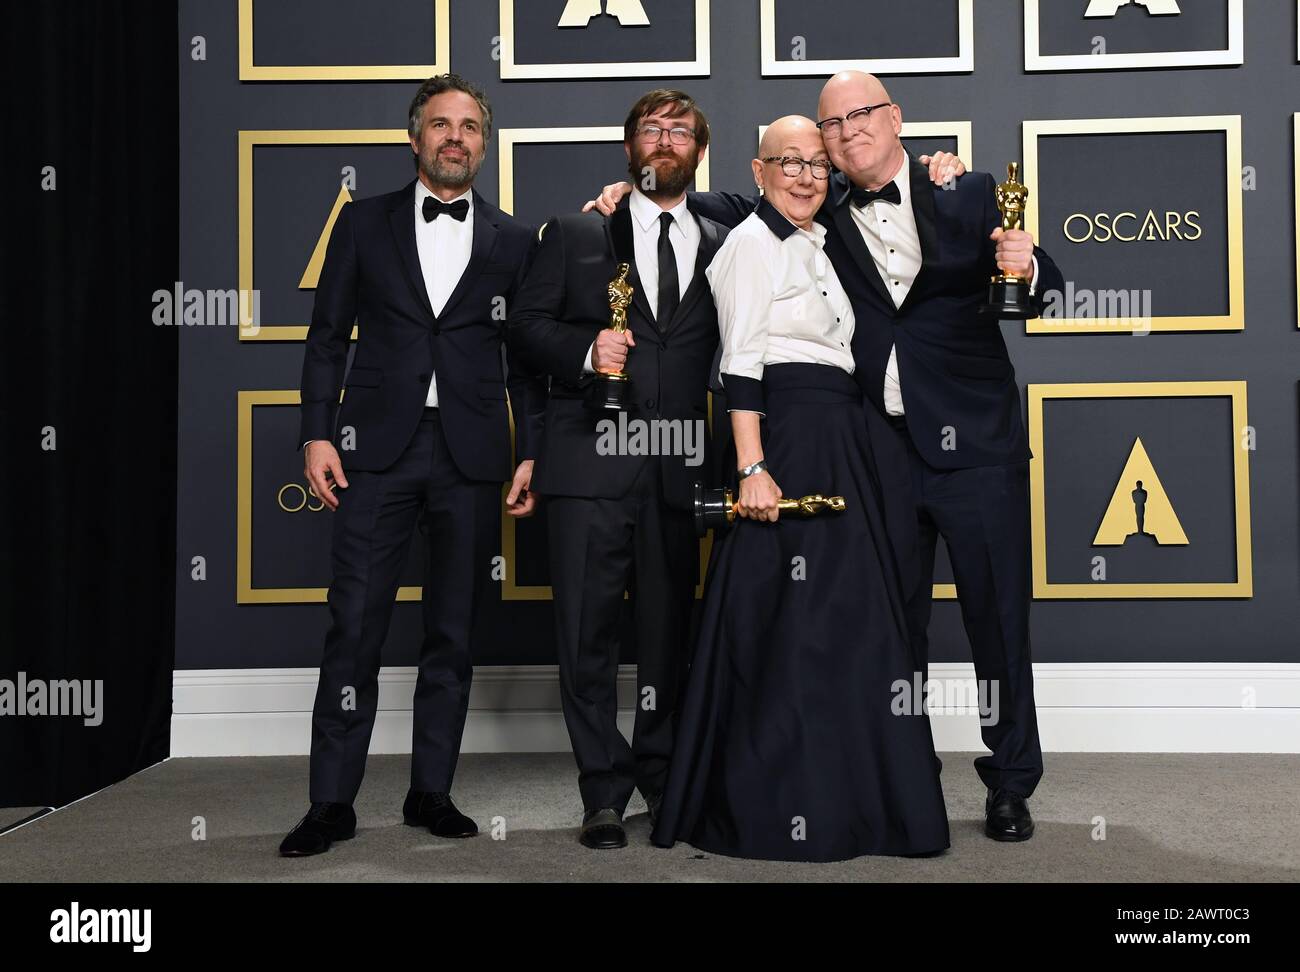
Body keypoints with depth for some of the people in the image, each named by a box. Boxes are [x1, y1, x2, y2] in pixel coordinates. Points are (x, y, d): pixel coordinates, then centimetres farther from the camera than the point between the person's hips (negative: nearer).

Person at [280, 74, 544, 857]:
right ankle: (333, 802, 7)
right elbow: (328, 337, 8)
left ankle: (432, 792, 18)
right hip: (379, 448, -1)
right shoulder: (364, 222, 10)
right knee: (355, 628, -2)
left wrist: (532, 454, 1)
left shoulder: (515, 240, 11)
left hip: (472, 458, 1)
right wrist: (319, 433, -2)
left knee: (453, 634, 6)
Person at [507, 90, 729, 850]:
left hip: (679, 467, 2)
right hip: (592, 461, -2)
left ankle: (662, 777, 25)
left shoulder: (721, 246, 15)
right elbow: (527, 325, 6)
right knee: (589, 631, -1)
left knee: (670, 631, 9)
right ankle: (604, 792, 9)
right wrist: (585, 350, -12)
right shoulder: (576, 233, 11)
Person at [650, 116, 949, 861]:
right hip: (789, 440, -9)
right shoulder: (751, 242, -5)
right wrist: (752, 468, -21)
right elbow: (741, 364, -14)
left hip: (846, 441, 9)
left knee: (851, 620, 12)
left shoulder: (820, 242, 19)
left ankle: (851, 794, 24)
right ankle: (778, 807, 6)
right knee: (789, 624, -5)